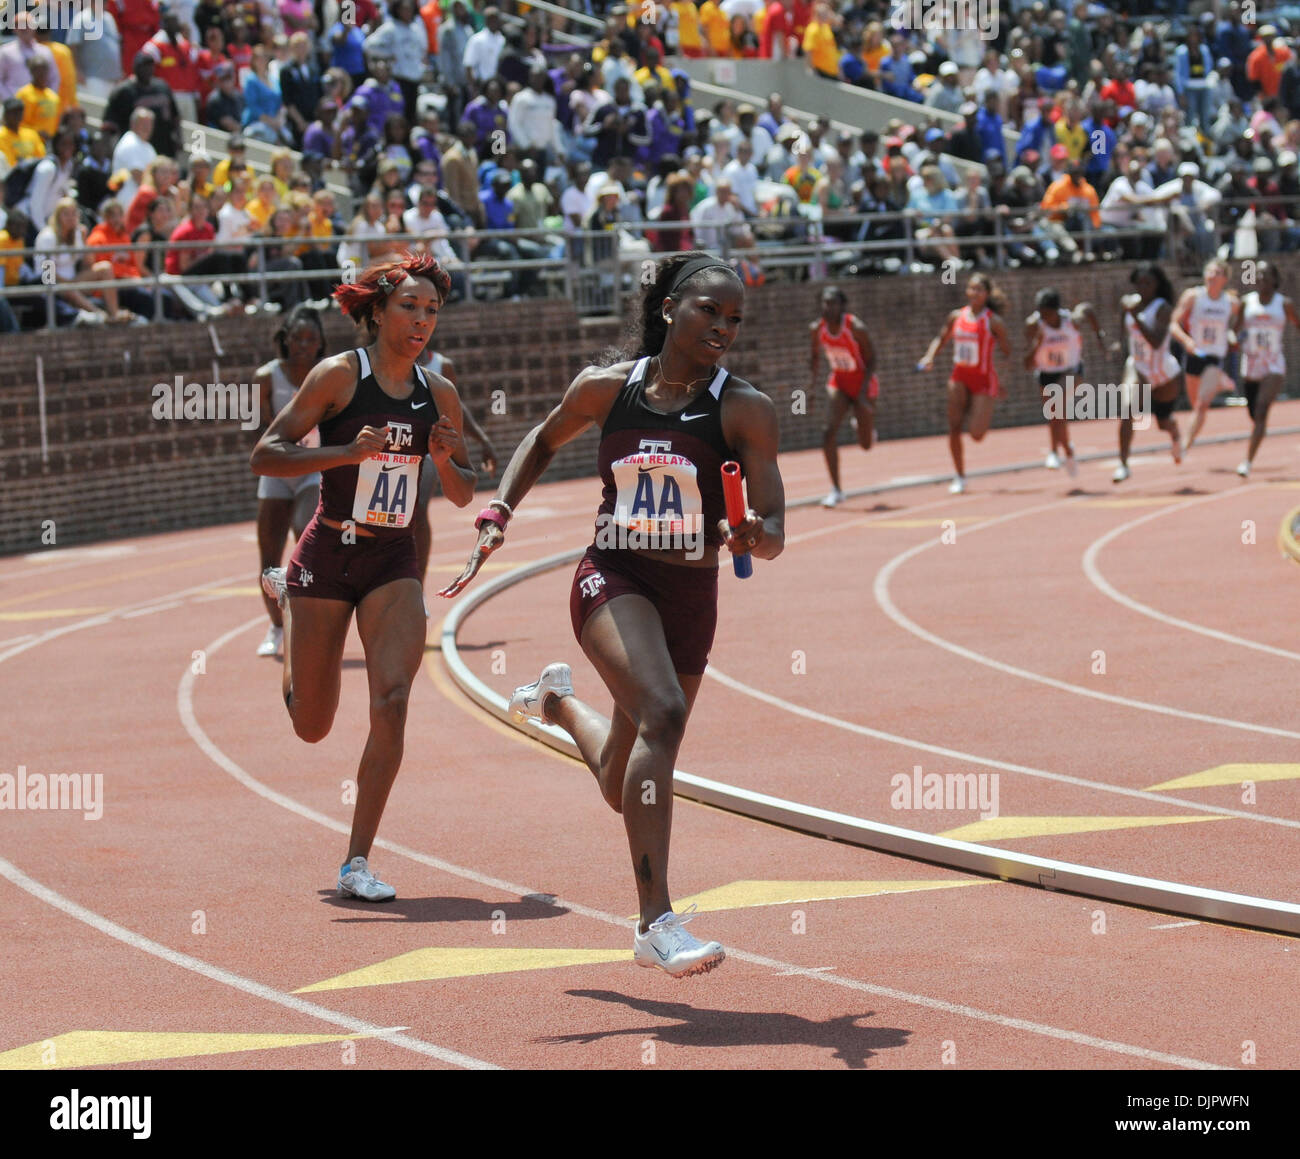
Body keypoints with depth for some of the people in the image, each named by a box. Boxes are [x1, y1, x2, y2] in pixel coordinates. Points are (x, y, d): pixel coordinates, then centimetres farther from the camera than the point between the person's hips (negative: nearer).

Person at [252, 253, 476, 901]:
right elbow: (265, 455, -12)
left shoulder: (439, 396, 4)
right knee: (312, 726, 10)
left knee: (392, 701, -19)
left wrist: (445, 460, -10)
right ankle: (286, 597, 43)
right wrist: (347, 452, -24)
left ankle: (358, 862, -11)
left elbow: (463, 495, 12)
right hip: (327, 555, -3)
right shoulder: (339, 375, -9)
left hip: (393, 562, 3)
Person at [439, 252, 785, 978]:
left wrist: (754, 535, -32)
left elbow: (774, 536, -9)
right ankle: (657, 922, -33)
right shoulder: (608, 388, 0)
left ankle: (560, 702, 51)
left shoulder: (745, 409, -5)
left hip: (691, 596, 2)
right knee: (663, 714, -31)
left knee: (623, 788, 14)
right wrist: (498, 517, 10)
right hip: (613, 578, -2)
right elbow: (545, 441, 21)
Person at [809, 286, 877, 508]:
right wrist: (812, 382, -1)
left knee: (865, 445, 7)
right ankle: (836, 491, -14)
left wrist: (864, 390, -24)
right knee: (829, 432, -20)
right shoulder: (817, 328, -11)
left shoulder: (856, 328, -24)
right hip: (838, 382, 3)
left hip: (862, 383, -3)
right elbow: (816, 356, 7)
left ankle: (863, 424, 48)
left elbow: (871, 359, -15)